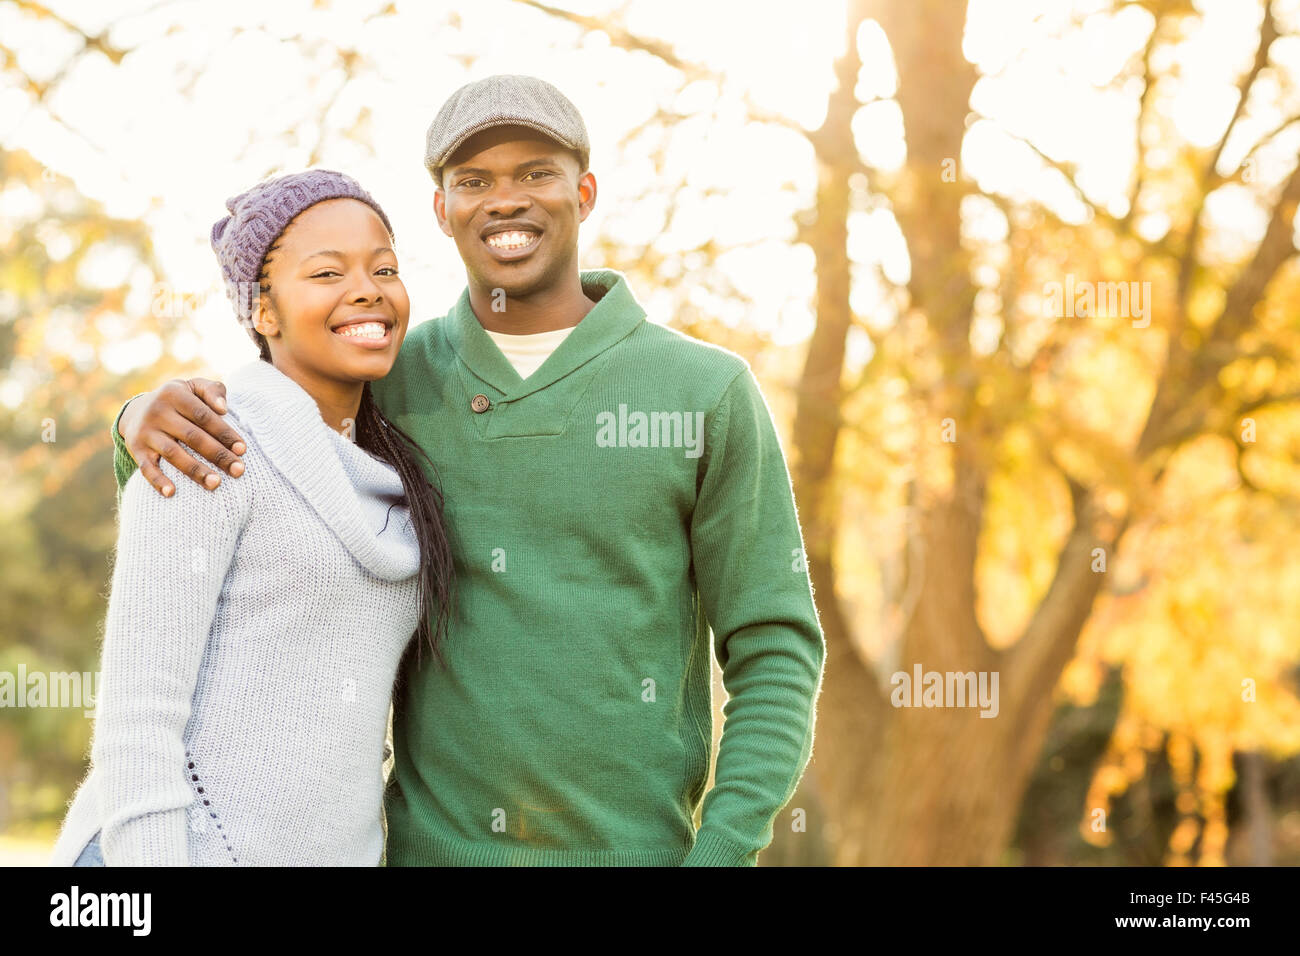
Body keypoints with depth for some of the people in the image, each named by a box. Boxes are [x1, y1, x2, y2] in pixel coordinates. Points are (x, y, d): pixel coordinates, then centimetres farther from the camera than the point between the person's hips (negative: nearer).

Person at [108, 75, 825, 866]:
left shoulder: (709, 394, -4)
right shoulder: (391, 381, 4)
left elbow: (773, 653, -3)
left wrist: (721, 862, -14)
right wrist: (150, 420, -15)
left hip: (630, 852, -2)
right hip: (431, 846, 3)